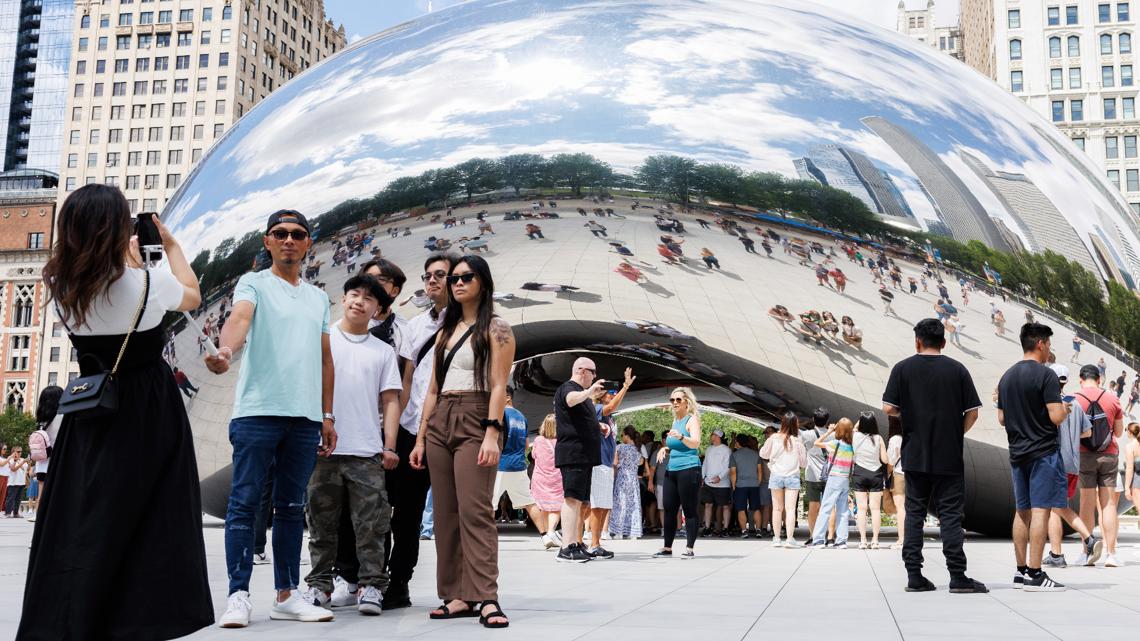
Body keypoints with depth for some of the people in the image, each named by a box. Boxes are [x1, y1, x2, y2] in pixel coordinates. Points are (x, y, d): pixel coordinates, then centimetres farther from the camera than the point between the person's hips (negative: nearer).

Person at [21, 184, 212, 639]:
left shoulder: (63, 284, -2)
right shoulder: (147, 281, -14)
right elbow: (192, 295, 7)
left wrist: (132, 253, 27)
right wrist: (169, 243, 16)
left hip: (89, 408, 5)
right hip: (148, 411, -4)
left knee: (77, 517, 8)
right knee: (144, 520, 2)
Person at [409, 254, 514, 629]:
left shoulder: (496, 329, 0)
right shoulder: (445, 332, 19)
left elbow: (498, 386, -8)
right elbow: (433, 390, 18)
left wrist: (492, 434, -19)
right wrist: (420, 438, 13)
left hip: (475, 421, -7)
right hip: (440, 423, 7)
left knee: (474, 510, -14)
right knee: (445, 513, 3)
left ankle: (486, 598, -15)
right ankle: (458, 596, 6)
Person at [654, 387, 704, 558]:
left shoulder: (692, 419, -6)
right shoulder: (675, 421, 17)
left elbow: (695, 443, -22)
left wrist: (681, 437, -39)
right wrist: (665, 449, 10)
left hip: (688, 469, -8)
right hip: (672, 470, 8)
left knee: (689, 510, -5)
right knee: (669, 510, 7)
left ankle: (689, 548, -2)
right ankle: (667, 547, 13)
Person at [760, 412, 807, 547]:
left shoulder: (774, 438, -4)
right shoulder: (798, 441, -6)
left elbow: (763, 454, 9)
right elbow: (803, 463, 4)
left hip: (776, 476, 1)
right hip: (792, 476, -1)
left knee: (777, 508, 8)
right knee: (790, 509, -3)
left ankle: (776, 538, 10)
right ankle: (790, 538, -9)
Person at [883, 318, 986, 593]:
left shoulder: (903, 368, -2)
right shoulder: (957, 369, -1)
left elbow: (888, 408, -7)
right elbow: (972, 412, -2)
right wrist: (958, 433, 12)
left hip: (915, 455, 1)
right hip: (950, 456, -1)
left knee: (914, 513, 7)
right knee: (950, 514, 3)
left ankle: (914, 575, 6)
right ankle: (958, 577, 1)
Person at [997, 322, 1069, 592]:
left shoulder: (1006, 377, 12)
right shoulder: (1046, 375, -11)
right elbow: (1056, 417, -17)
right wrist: (1065, 408, 3)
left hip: (1017, 453, 7)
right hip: (1043, 451, -7)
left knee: (1022, 511, 11)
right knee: (1041, 509, -7)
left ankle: (1021, 571, 15)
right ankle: (1035, 574, -8)